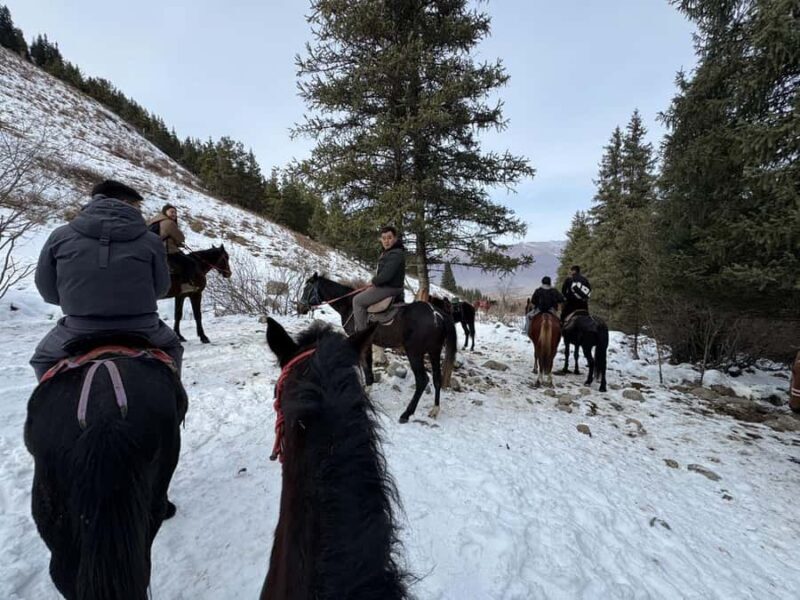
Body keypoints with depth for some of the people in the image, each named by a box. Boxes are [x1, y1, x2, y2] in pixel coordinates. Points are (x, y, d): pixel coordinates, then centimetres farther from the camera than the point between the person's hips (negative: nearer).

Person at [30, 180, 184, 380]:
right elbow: (161, 287, 2)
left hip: (79, 330, 1)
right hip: (141, 329, -1)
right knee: (171, 346, 31)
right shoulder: (150, 240, -4)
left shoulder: (61, 235, 1)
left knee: (43, 358, 32)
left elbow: (47, 289, 7)